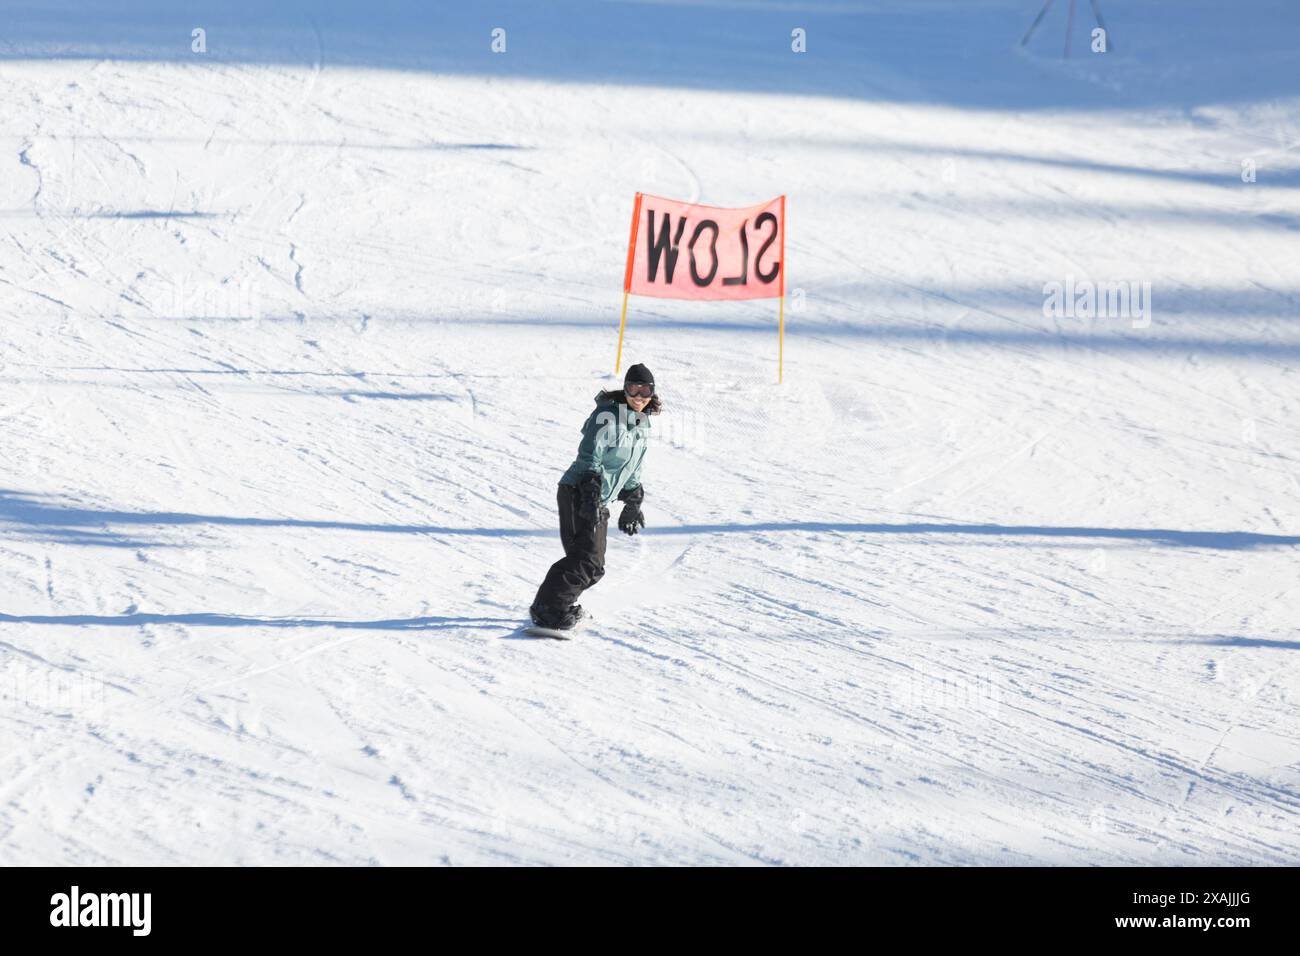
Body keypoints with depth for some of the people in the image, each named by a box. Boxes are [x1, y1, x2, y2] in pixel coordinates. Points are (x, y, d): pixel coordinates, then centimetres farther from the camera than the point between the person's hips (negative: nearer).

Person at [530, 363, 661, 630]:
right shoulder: (607, 416, -14)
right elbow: (589, 458, -20)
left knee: (593, 567, 8)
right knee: (586, 560, -18)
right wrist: (591, 494, -29)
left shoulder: (643, 423, 13)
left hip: (599, 501, 9)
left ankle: (560, 604, 21)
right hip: (579, 494, -9)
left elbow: (633, 470, 24)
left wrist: (633, 502, 28)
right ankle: (548, 609, -16)